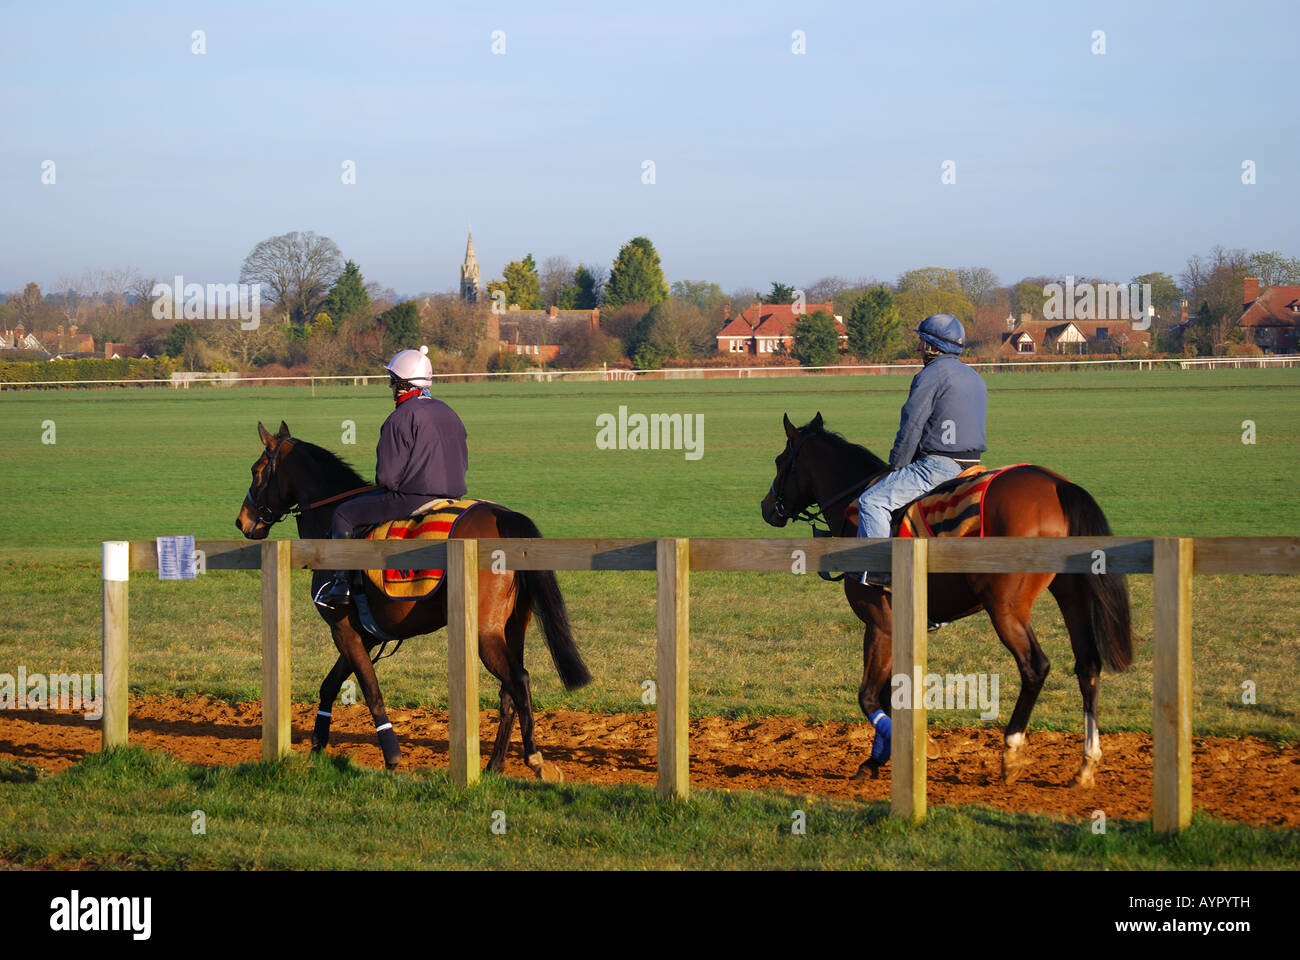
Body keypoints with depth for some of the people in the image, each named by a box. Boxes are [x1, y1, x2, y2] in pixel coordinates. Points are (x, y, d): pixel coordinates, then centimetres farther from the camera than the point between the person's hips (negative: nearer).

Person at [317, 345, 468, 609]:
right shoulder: (448, 413, 11)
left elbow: (387, 476, -17)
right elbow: (463, 463, 19)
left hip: (411, 498, -9)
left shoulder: (401, 419, -15)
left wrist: (384, 485, 6)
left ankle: (342, 585, 0)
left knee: (344, 515, 5)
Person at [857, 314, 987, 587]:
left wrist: (896, 468, -1)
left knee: (872, 501, -13)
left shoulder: (931, 375, -10)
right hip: (969, 464, 10)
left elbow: (911, 428, -12)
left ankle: (878, 569, -23)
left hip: (938, 467, -10)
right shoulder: (976, 379, 19)